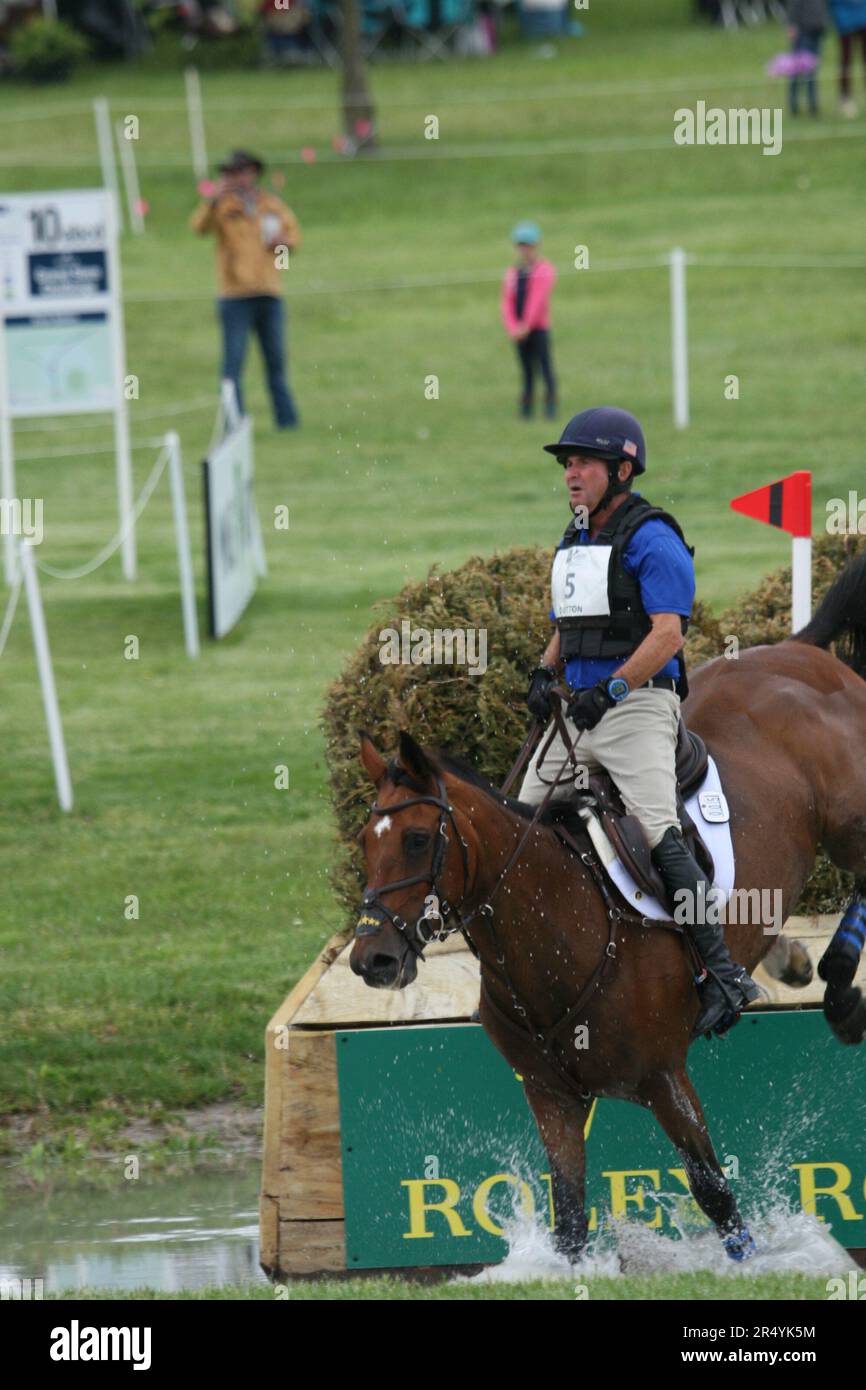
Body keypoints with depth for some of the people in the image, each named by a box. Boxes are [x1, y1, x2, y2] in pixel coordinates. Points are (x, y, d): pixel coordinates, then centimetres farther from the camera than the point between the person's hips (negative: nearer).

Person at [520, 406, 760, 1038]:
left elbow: (667, 633, -18)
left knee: (660, 832, -19)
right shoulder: (574, 539, 18)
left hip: (638, 705, -9)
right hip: (578, 708, 9)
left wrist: (610, 689, -25)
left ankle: (725, 975, -19)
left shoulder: (651, 538, -9)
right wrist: (546, 672, 5)